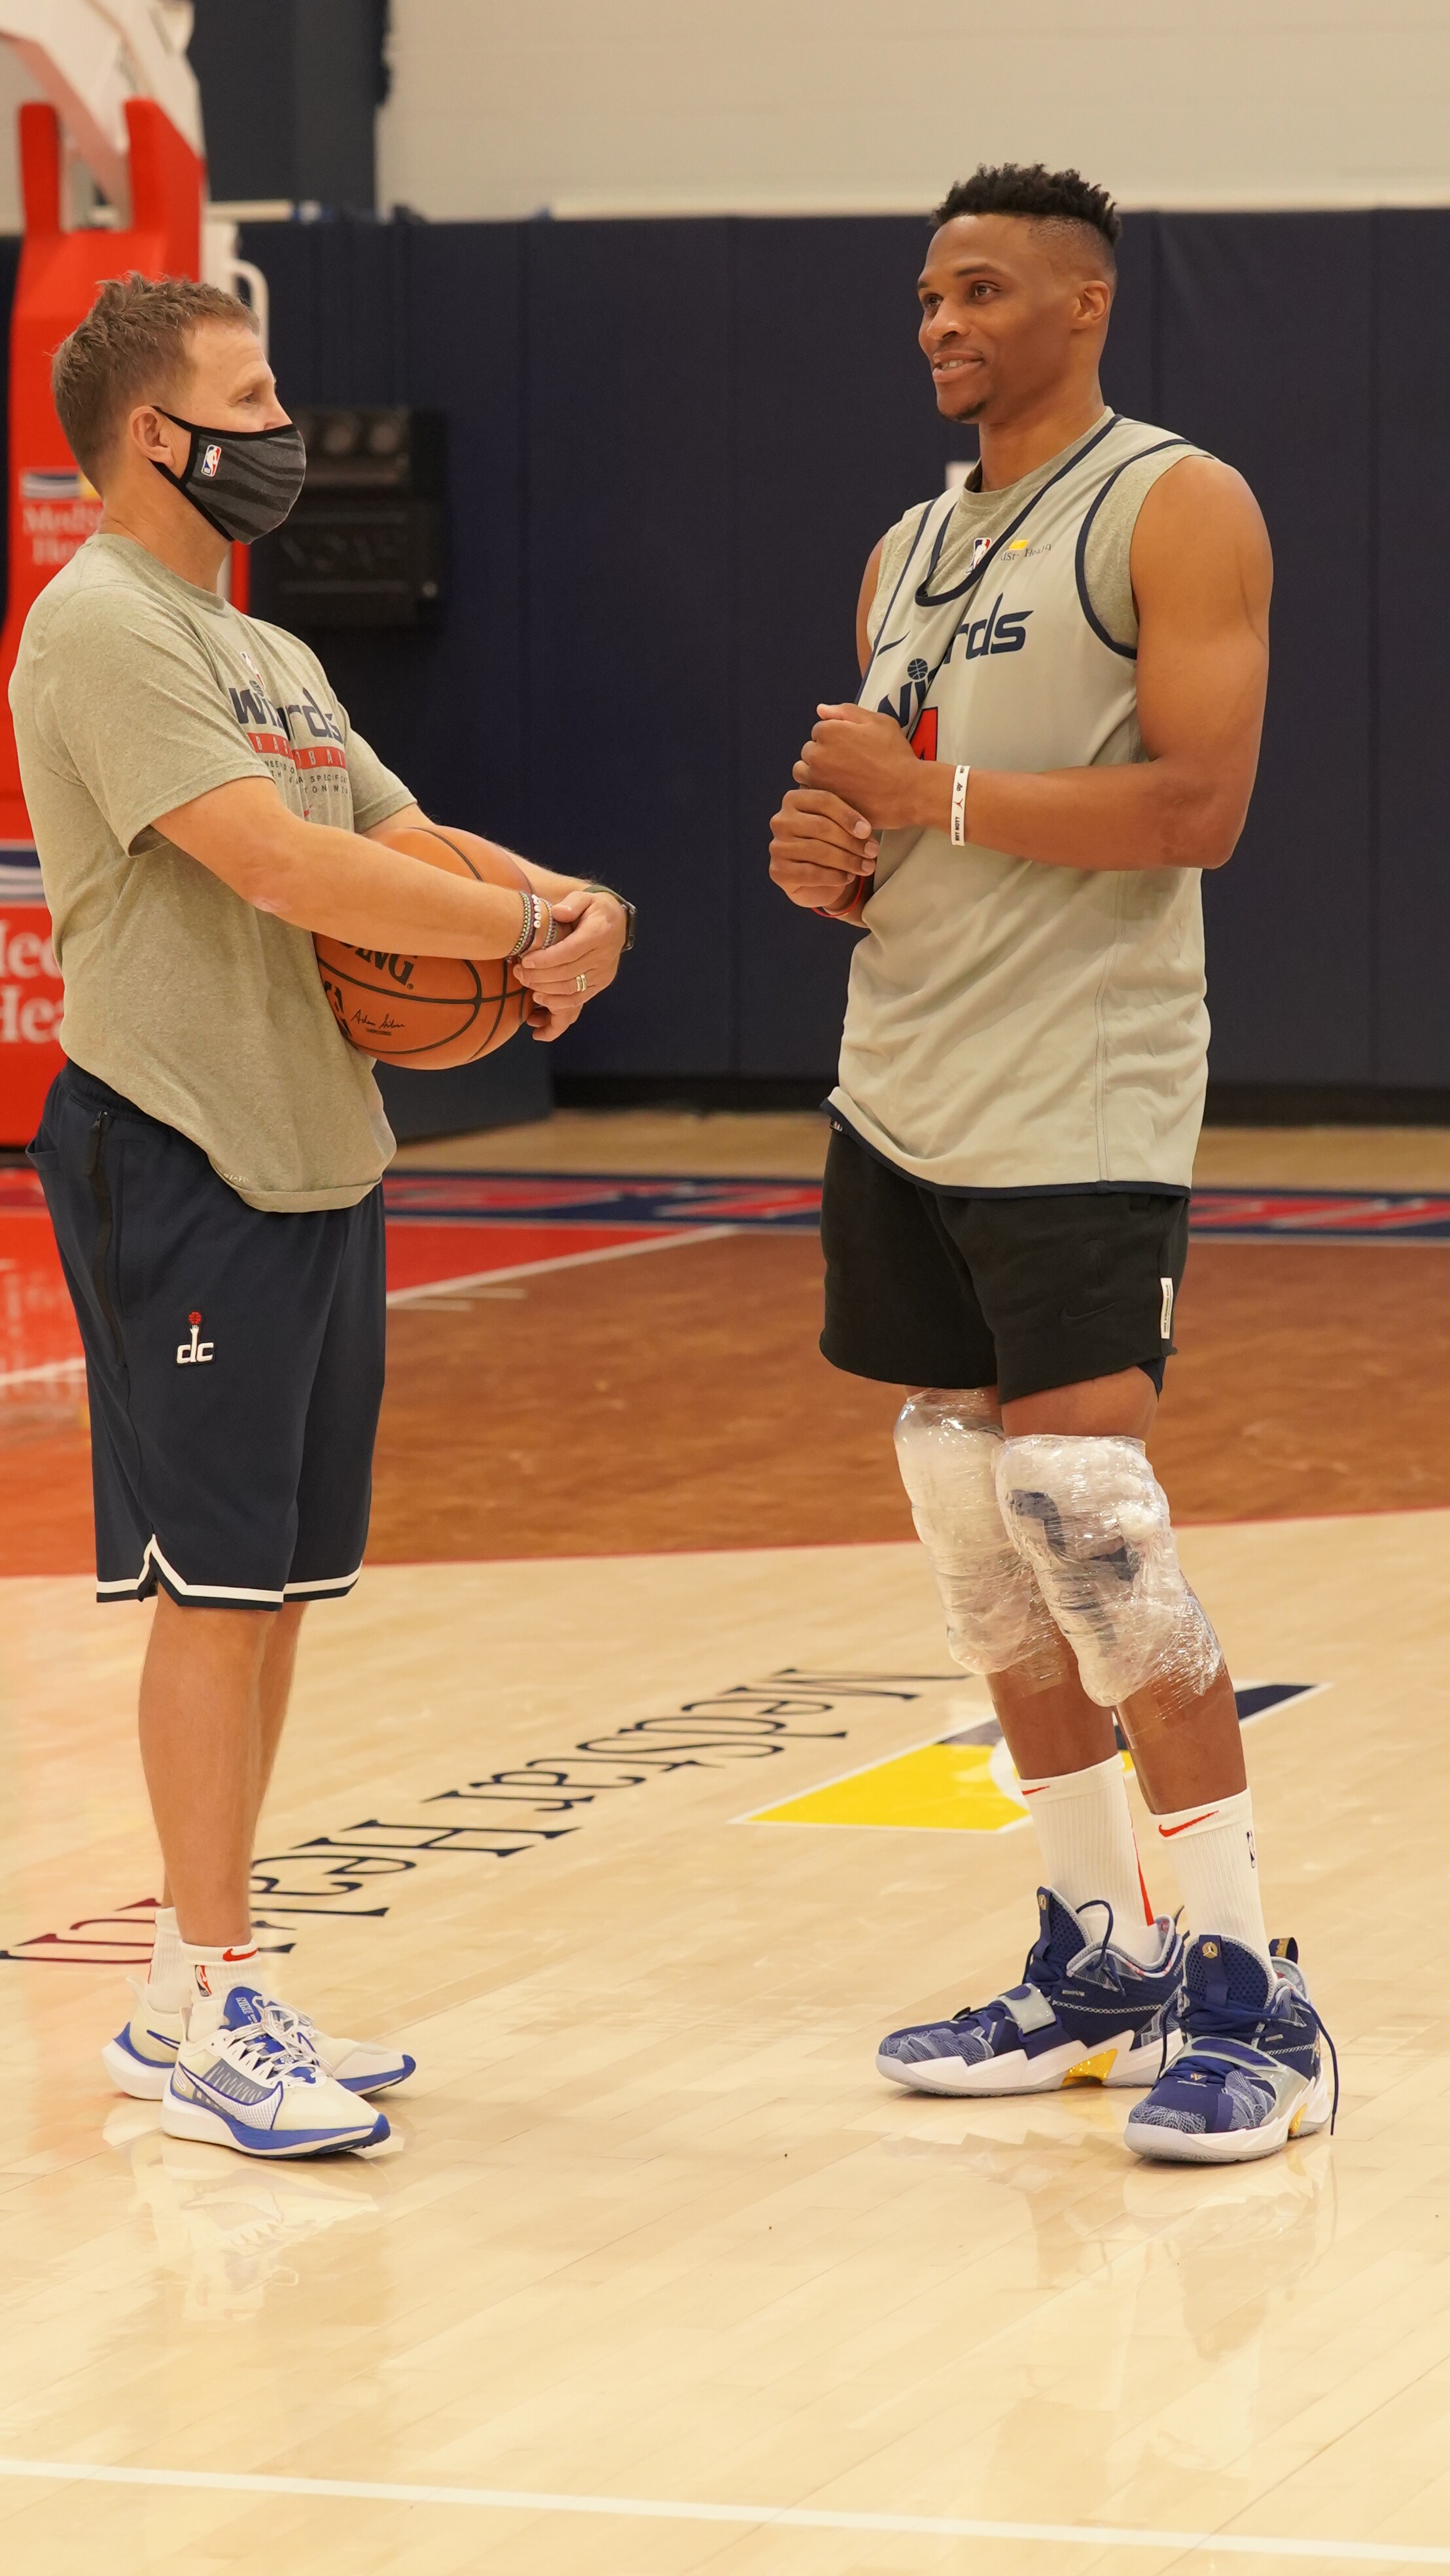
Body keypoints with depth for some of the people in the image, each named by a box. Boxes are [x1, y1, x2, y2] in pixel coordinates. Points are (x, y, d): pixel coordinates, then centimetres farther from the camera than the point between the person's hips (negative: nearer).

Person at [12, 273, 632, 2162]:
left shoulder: (268, 656, 20)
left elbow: (405, 841, 17)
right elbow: (280, 867, -22)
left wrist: (556, 914, -5)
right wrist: (537, 928, -15)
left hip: (320, 1155, 9)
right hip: (184, 1166, -9)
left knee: (276, 1582, 10)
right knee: (216, 1581, -7)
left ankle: (210, 1994, 16)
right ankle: (202, 2007, -2)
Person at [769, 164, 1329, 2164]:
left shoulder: (1175, 510, -6)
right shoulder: (907, 553, 17)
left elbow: (1196, 810, -16)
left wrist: (932, 796, -16)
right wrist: (833, 859, 1)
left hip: (1077, 1103, -8)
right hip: (902, 1094, 8)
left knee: (1085, 1512, -14)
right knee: (975, 1526, 9)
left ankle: (1248, 1995, -8)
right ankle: (1098, 1966, 18)